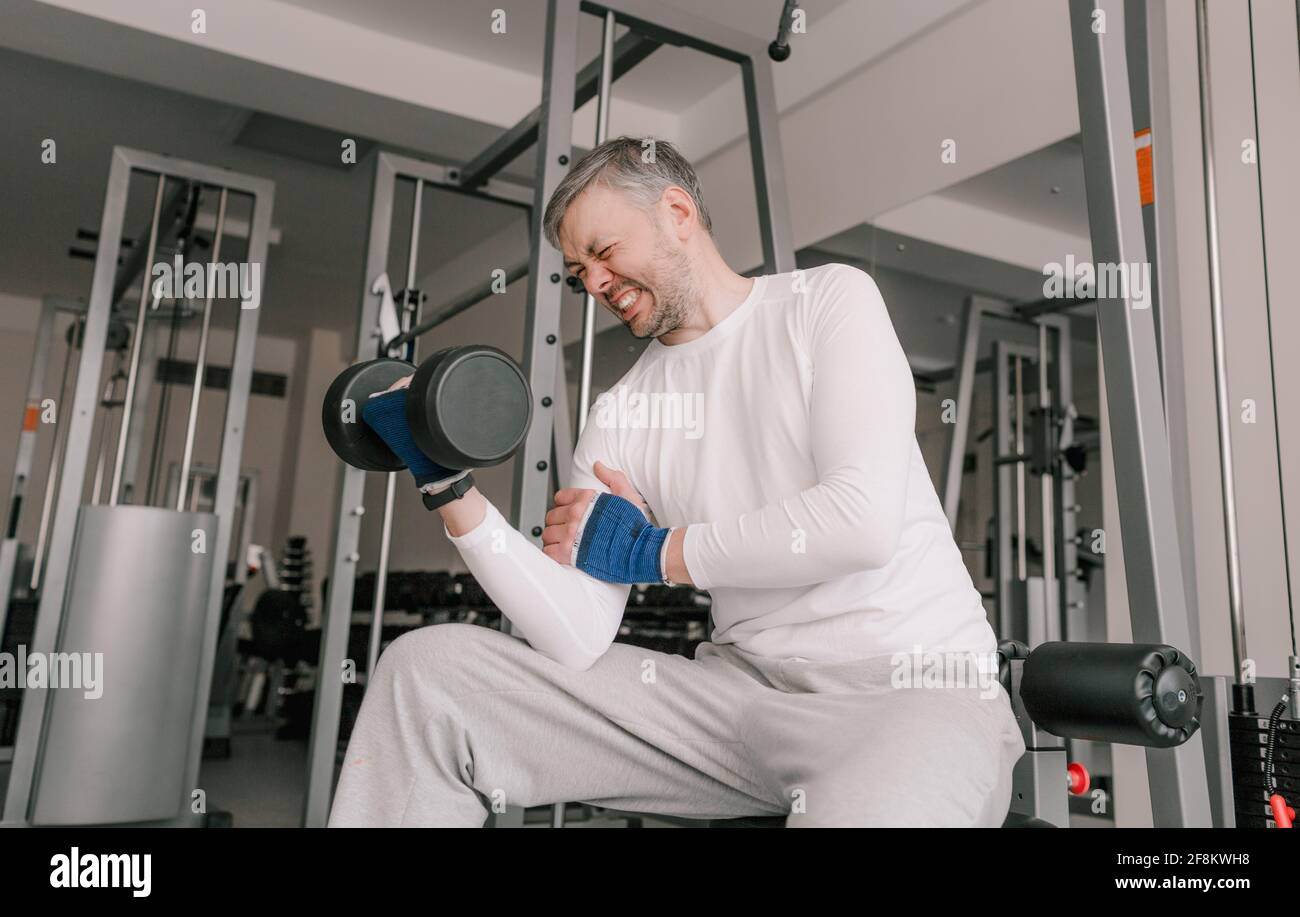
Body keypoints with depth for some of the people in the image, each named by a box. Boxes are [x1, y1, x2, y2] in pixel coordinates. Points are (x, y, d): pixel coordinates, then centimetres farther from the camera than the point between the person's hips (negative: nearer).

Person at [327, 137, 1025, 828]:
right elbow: (575, 640, -3)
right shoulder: (619, 415, 8)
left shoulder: (828, 300, 0)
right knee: (427, 669, -4)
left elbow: (863, 520, -16)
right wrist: (446, 485, -12)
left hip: (917, 689, -4)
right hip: (741, 683, 4)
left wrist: (651, 551, -6)